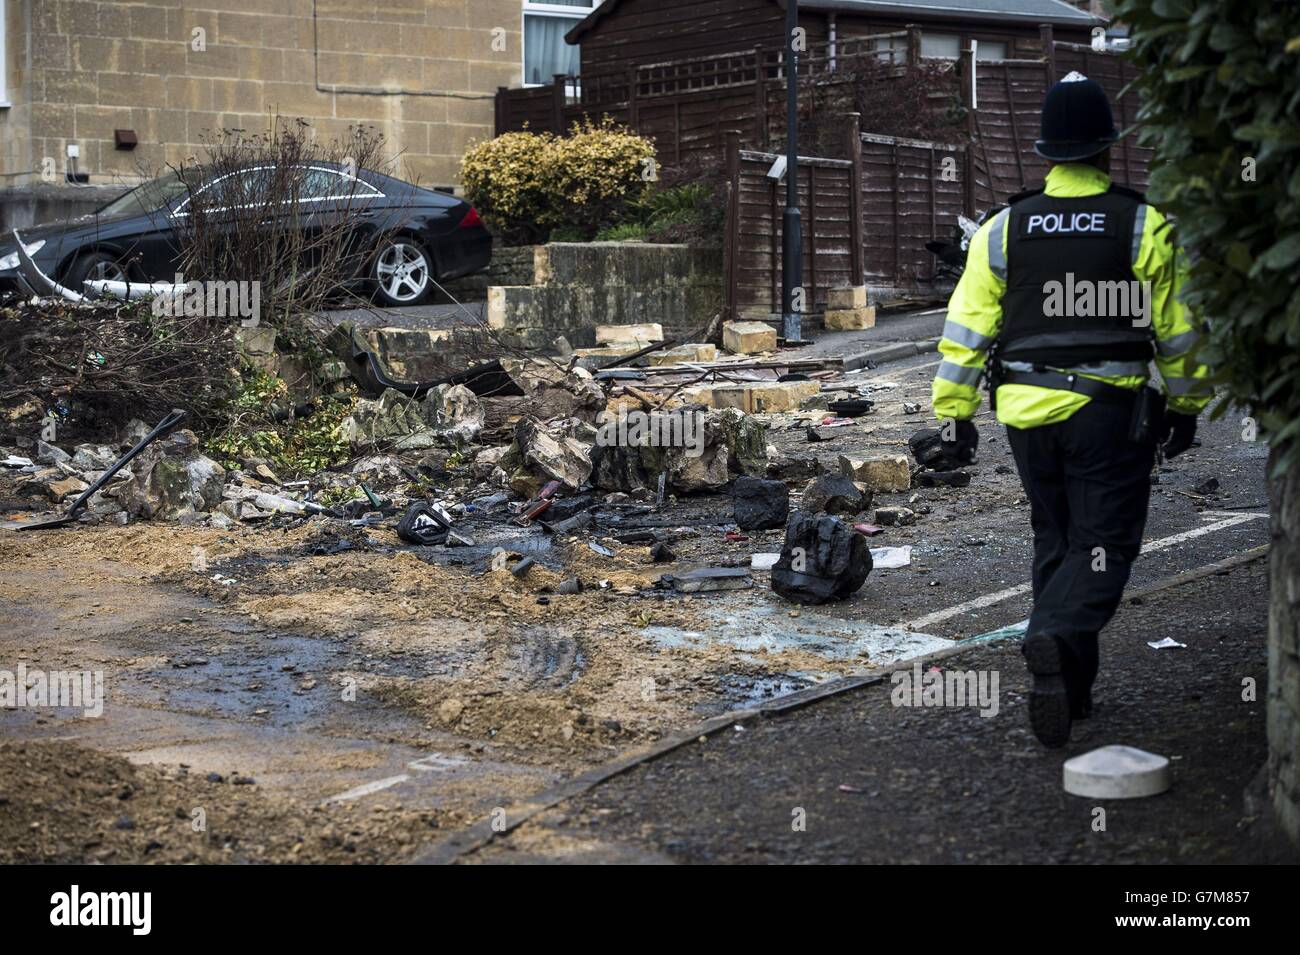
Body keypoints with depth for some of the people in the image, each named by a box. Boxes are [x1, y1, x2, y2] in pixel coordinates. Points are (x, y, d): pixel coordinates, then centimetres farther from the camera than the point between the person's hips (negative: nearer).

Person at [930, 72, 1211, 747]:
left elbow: (966, 328, 1)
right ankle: (1058, 639, -28)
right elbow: (1177, 331, 1)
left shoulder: (1004, 230, 2)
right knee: (1103, 545, 0)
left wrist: (953, 413, 5)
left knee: (1055, 541, 17)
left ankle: (1069, 686, 22)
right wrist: (1186, 406, 13)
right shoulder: (1144, 228, -4)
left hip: (1028, 412, 3)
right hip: (1110, 412, -3)